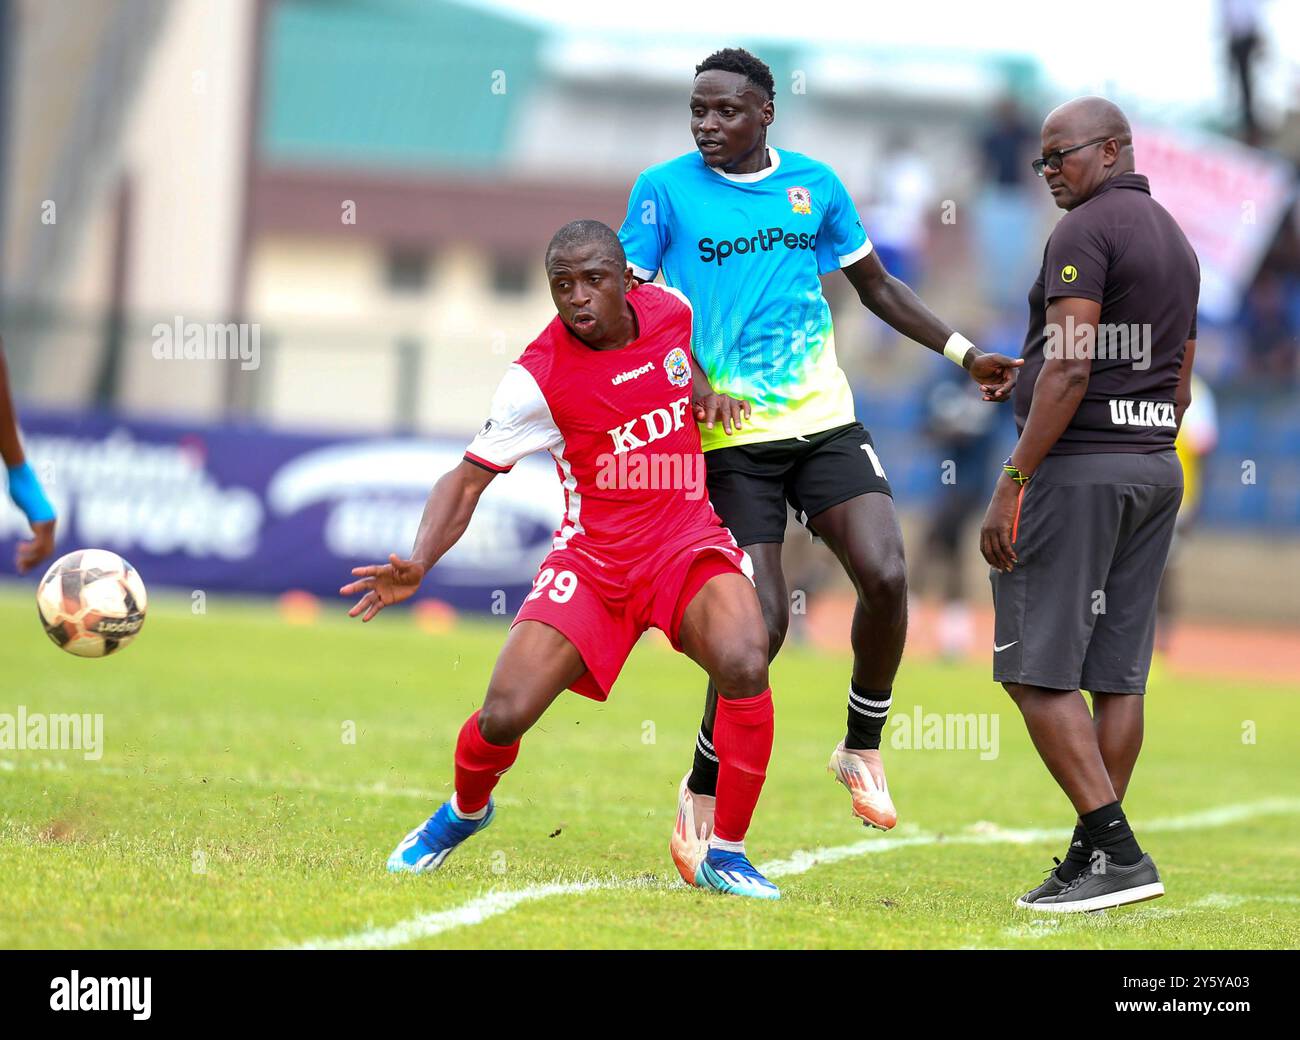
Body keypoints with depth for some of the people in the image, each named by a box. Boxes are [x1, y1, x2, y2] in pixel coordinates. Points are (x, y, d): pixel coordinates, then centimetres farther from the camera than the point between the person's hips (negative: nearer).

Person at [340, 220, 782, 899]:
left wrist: (710, 392, 4)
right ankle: (466, 812, 26)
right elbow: (468, 478, -9)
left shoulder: (672, 310, -3)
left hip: (687, 539, 1)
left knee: (744, 666, -29)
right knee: (504, 717, -13)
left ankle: (726, 855, -12)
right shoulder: (538, 379, -14)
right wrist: (417, 564, -24)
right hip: (592, 556, -1)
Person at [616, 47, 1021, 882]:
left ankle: (863, 747, 8)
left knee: (886, 576, -15)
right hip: (731, 438, -3)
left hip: (826, 422, 3)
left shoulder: (815, 185, 8)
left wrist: (965, 354, 16)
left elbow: (876, 286, 20)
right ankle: (705, 790, 11)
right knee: (761, 623, -10)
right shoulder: (665, 190, -3)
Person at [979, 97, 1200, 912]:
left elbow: (1069, 368, -20)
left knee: (1036, 670, -7)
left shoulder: (1086, 231, -12)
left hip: (1077, 462, -9)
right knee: (1117, 675, 7)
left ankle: (1116, 851, -15)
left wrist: (1012, 484, -20)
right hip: (1155, 465, 9)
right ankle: (1093, 860, 7)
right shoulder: (1176, 242, 17)